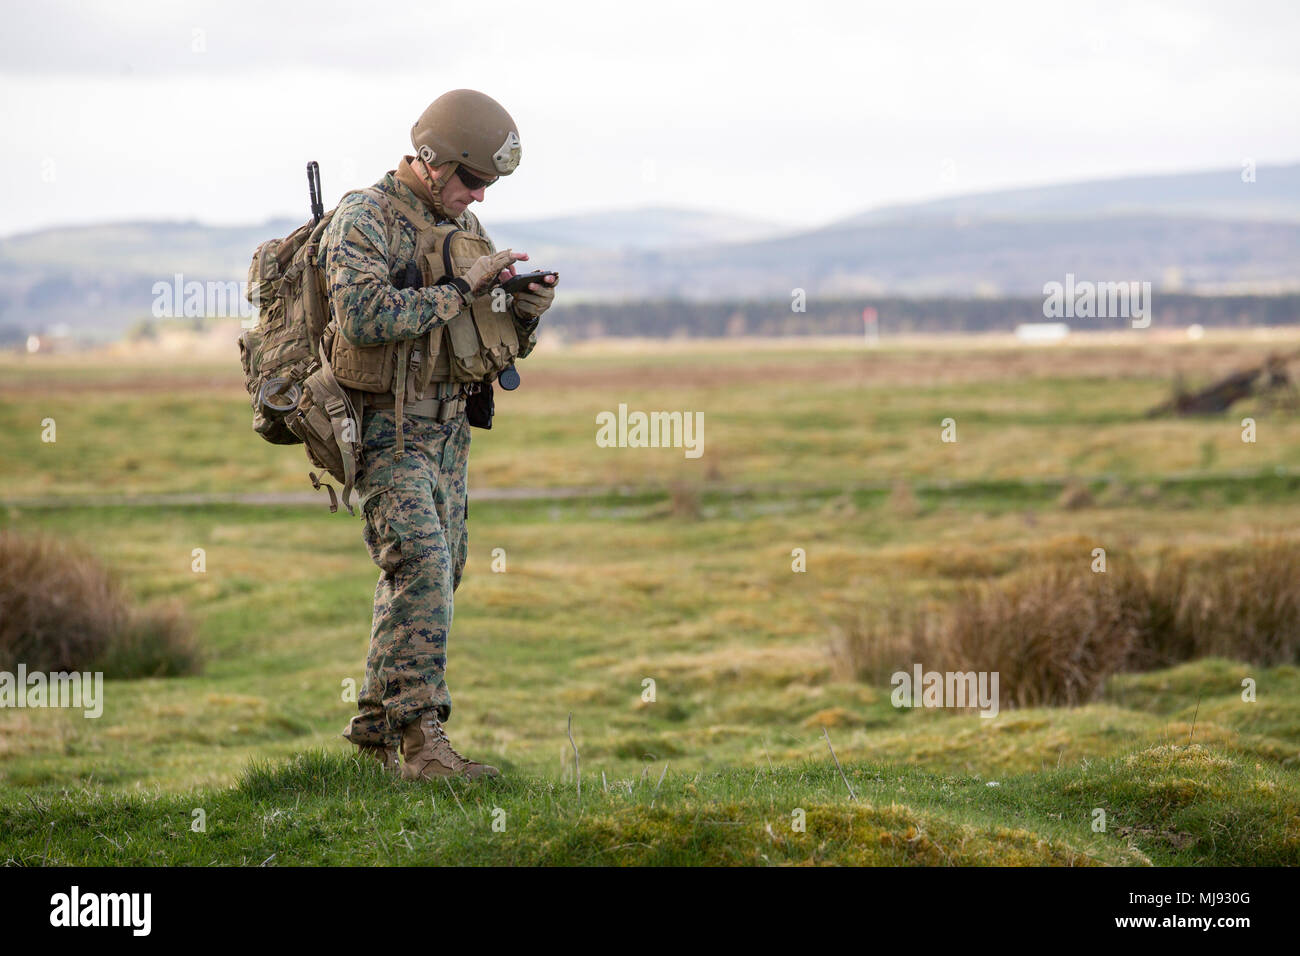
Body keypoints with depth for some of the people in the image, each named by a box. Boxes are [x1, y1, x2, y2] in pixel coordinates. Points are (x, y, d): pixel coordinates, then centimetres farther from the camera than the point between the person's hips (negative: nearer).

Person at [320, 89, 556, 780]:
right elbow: (364, 315, -28)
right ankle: (419, 737, -21)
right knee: (421, 566, -19)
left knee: (438, 570, 10)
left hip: (448, 427, 8)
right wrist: (461, 289, -24)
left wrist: (527, 311, -4)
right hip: (388, 429, -8)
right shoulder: (363, 220, -10)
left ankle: (377, 724, 22)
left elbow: (499, 346, 18)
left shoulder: (466, 227, 14)